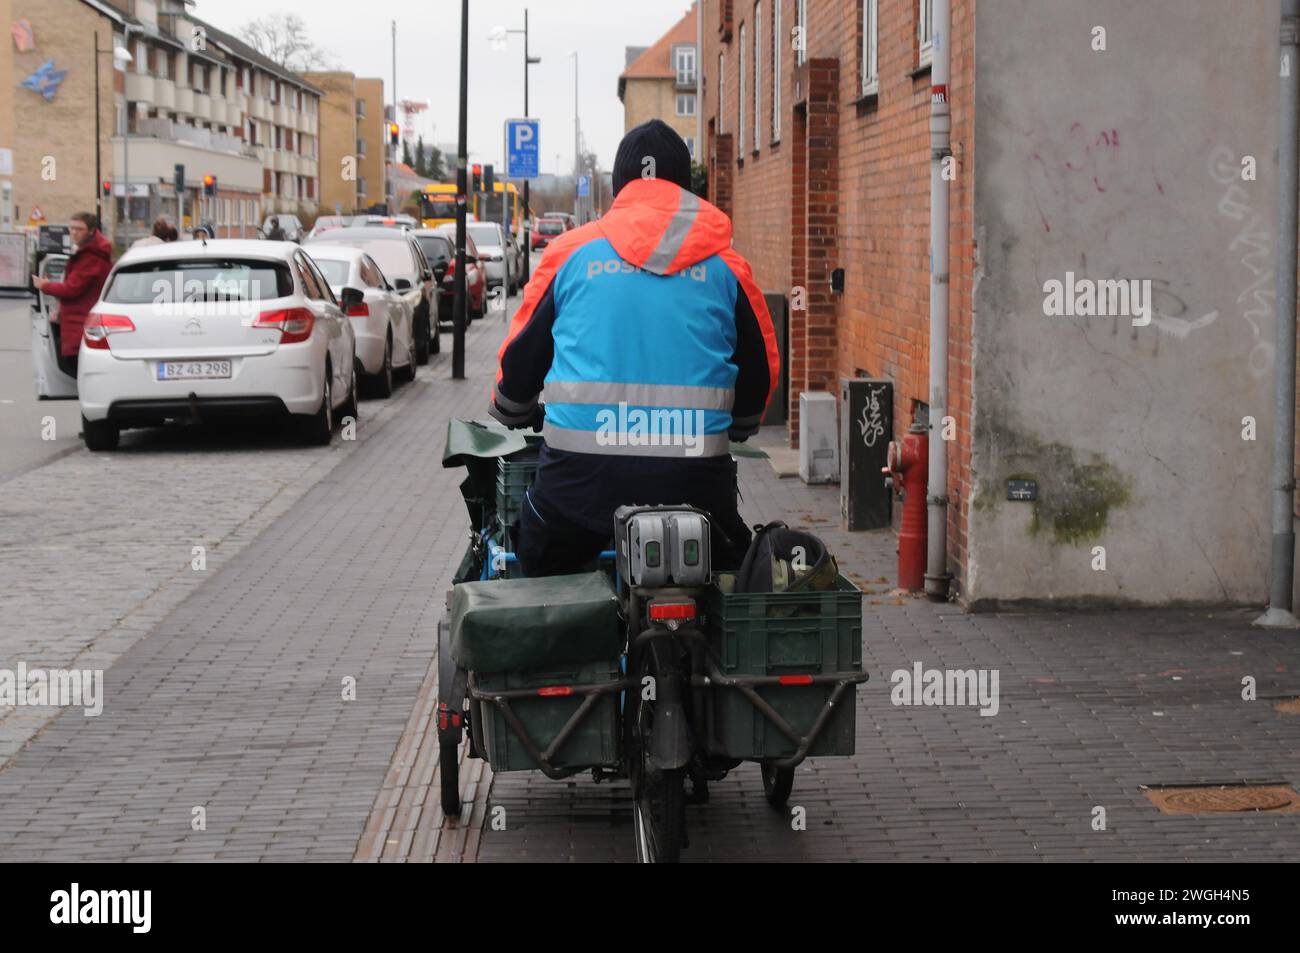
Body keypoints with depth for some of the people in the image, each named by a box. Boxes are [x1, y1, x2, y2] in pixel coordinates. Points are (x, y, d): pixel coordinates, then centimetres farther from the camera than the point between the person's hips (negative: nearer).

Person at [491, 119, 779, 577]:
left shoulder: (570, 252, 9)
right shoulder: (725, 265, 11)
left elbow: (520, 354, 16)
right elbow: (761, 368, 21)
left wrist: (515, 416, 38)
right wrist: (734, 427, 42)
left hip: (580, 473, 0)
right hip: (694, 480, 1)